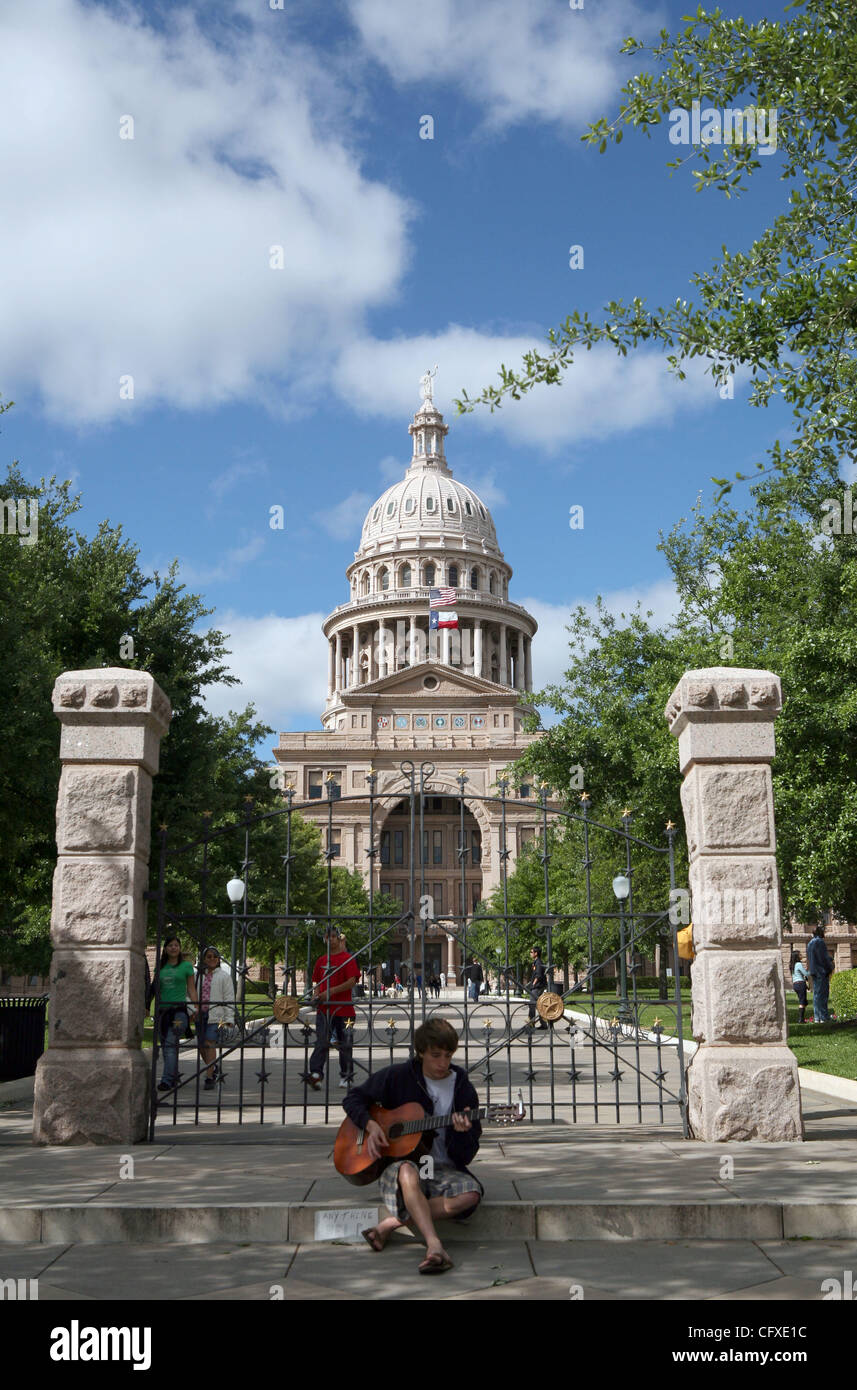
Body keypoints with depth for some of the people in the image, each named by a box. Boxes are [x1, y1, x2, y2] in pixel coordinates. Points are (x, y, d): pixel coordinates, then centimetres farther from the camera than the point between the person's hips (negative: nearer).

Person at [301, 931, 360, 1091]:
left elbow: (352, 982, -12)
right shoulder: (321, 960, 14)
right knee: (321, 1044, -8)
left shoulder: (348, 959, -3)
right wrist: (316, 993, 1)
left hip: (343, 1009, -4)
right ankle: (316, 1075, -18)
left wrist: (331, 991, -18)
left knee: (344, 1045, 6)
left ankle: (346, 1077, 18)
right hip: (324, 1009, 4)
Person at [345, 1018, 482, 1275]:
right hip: (398, 1162, -2)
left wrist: (461, 1133, -20)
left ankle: (391, 1223, -25)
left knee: (470, 1193, -31)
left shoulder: (463, 1090, 2)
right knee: (408, 1173, -39)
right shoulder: (398, 1077, 1)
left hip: (443, 1169, 2)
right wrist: (370, 1125, -7)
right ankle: (434, 1246, -44)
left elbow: (465, 1157, 2)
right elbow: (353, 1099, 11)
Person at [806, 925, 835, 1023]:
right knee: (822, 994, -8)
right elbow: (824, 957, -16)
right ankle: (823, 1017, -9)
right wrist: (831, 967, -3)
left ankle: (817, 1017, 9)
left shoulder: (810, 943, 16)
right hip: (821, 971, -9)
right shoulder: (819, 942, -12)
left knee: (816, 994, 9)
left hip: (814, 971, 9)